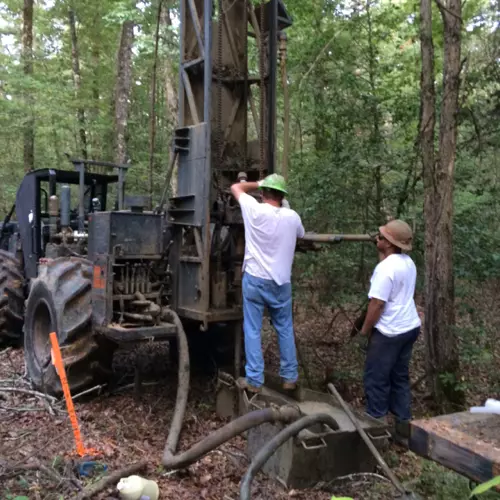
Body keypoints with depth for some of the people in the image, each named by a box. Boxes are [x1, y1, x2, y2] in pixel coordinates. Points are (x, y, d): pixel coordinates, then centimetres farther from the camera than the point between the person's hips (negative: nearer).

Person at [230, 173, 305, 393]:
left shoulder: (254, 210, -9)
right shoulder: (292, 217, -1)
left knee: (252, 330, 6)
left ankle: (254, 380, 10)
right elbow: (301, 235, 22)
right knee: (285, 329, 15)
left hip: (255, 279, -2)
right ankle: (290, 377, 23)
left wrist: (257, 184, 20)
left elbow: (235, 187, 8)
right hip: (281, 282, 3)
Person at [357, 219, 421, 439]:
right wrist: (382, 255, 13)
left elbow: (376, 304, -22)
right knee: (400, 376, 18)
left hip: (390, 332, -9)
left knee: (376, 378, 5)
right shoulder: (408, 262, 5)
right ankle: (403, 422, 25)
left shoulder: (385, 268, -22)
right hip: (410, 327, 9)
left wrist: (365, 329, -7)